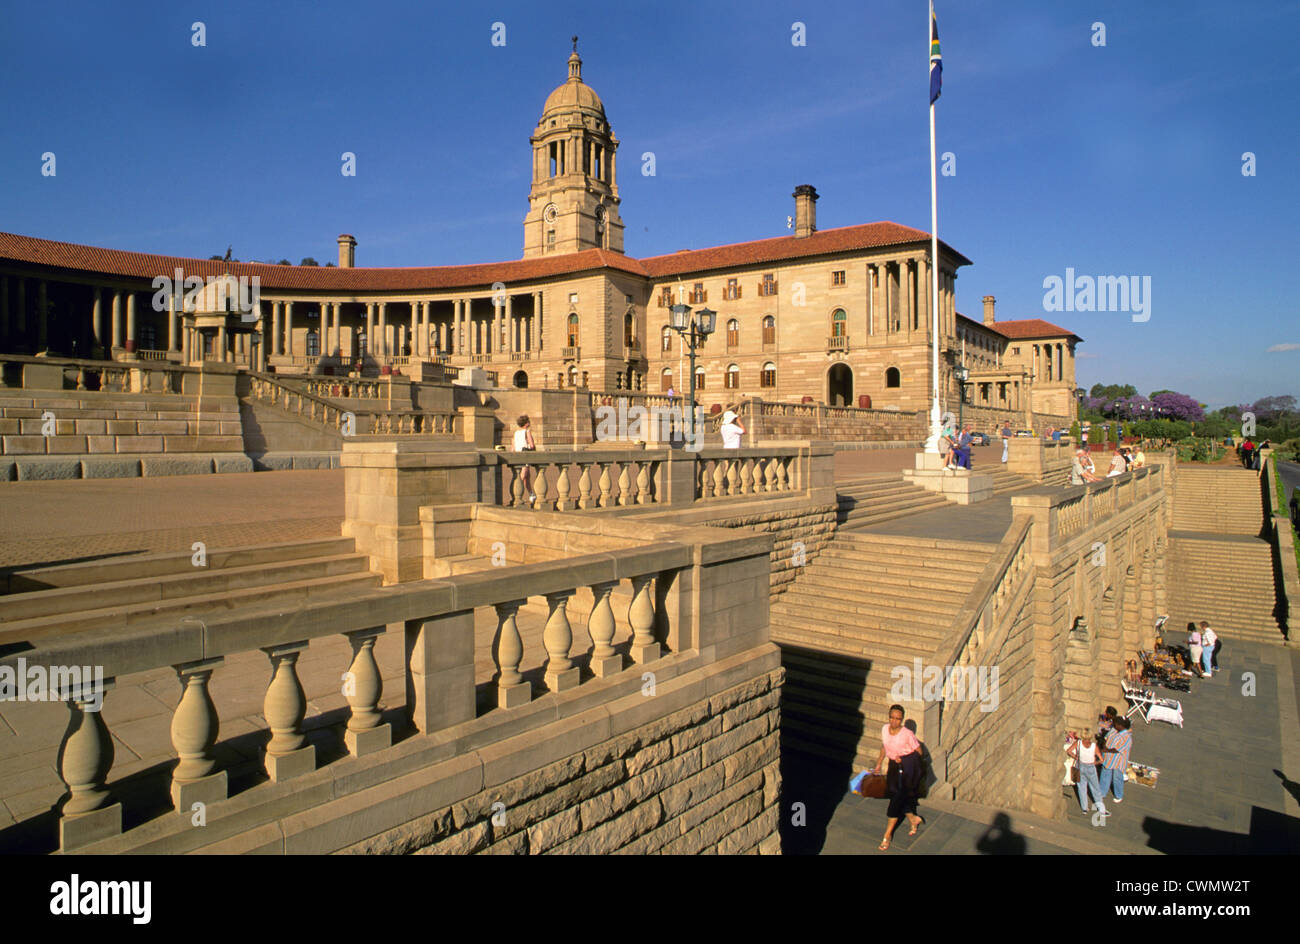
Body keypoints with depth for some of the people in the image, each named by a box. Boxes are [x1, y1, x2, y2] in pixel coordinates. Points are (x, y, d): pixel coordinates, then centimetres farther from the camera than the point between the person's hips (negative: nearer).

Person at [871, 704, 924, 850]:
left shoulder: (907, 734, -18)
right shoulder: (885, 729, -3)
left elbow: (918, 751, -6)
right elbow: (884, 746, 13)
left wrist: (903, 759, -17)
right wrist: (879, 763, 18)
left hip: (907, 766, -6)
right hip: (894, 765, 6)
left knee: (898, 798, -4)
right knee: (897, 796, 13)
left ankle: (887, 834, 7)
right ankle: (914, 819, 42)